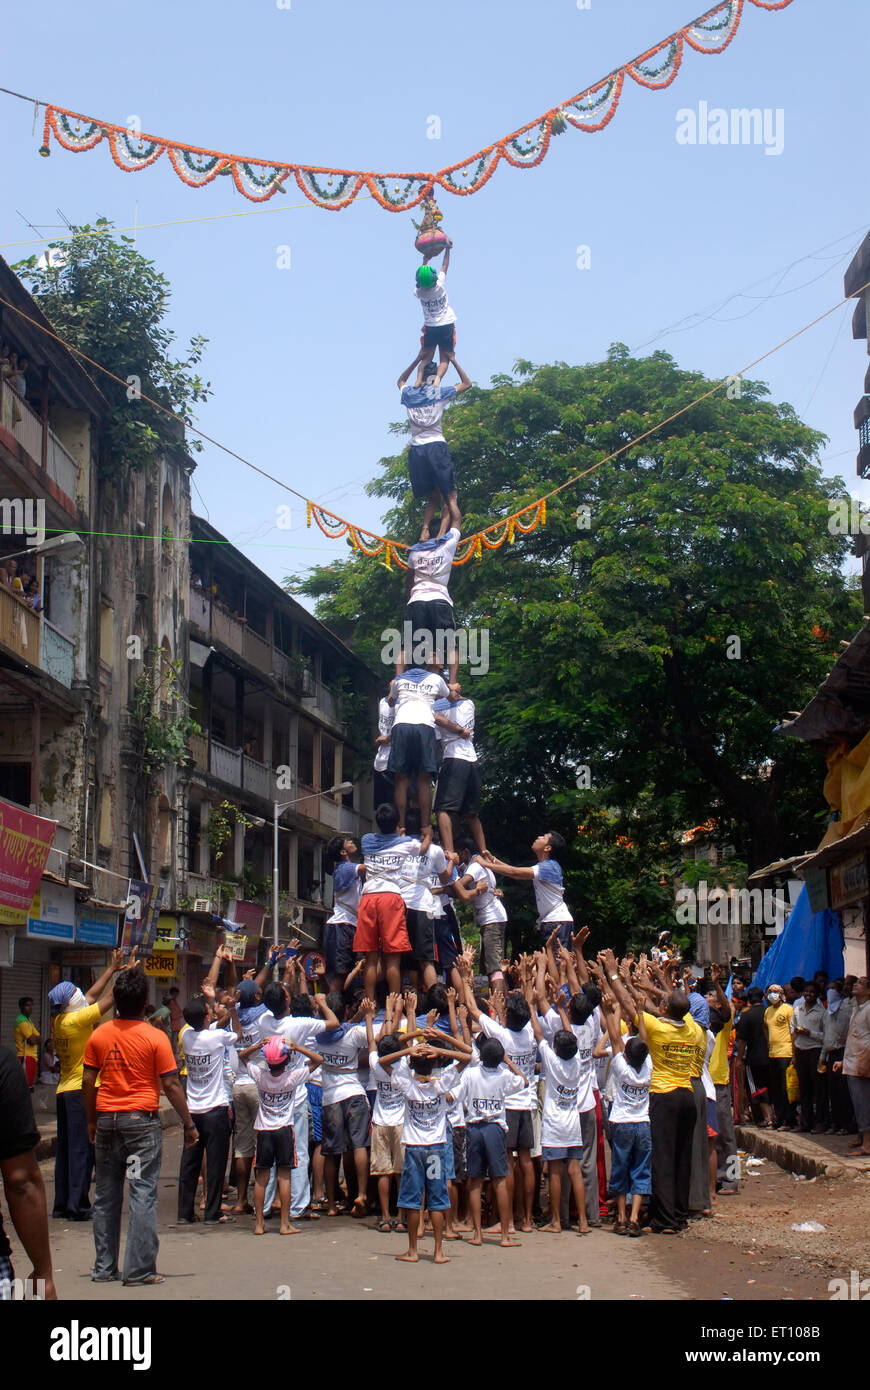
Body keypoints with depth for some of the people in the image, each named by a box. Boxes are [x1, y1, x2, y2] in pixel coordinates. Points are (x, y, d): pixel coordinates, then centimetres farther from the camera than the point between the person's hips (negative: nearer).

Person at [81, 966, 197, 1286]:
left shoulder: (99, 1035, 2)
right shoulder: (155, 1037, -9)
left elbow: (88, 1081, 5)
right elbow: (171, 1085, -9)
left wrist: (91, 1121, 18)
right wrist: (189, 1124, -1)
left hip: (106, 1119, 4)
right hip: (142, 1119, -4)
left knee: (105, 1194, 11)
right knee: (142, 1193, -2)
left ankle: (104, 1267, 16)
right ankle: (139, 1269, -3)